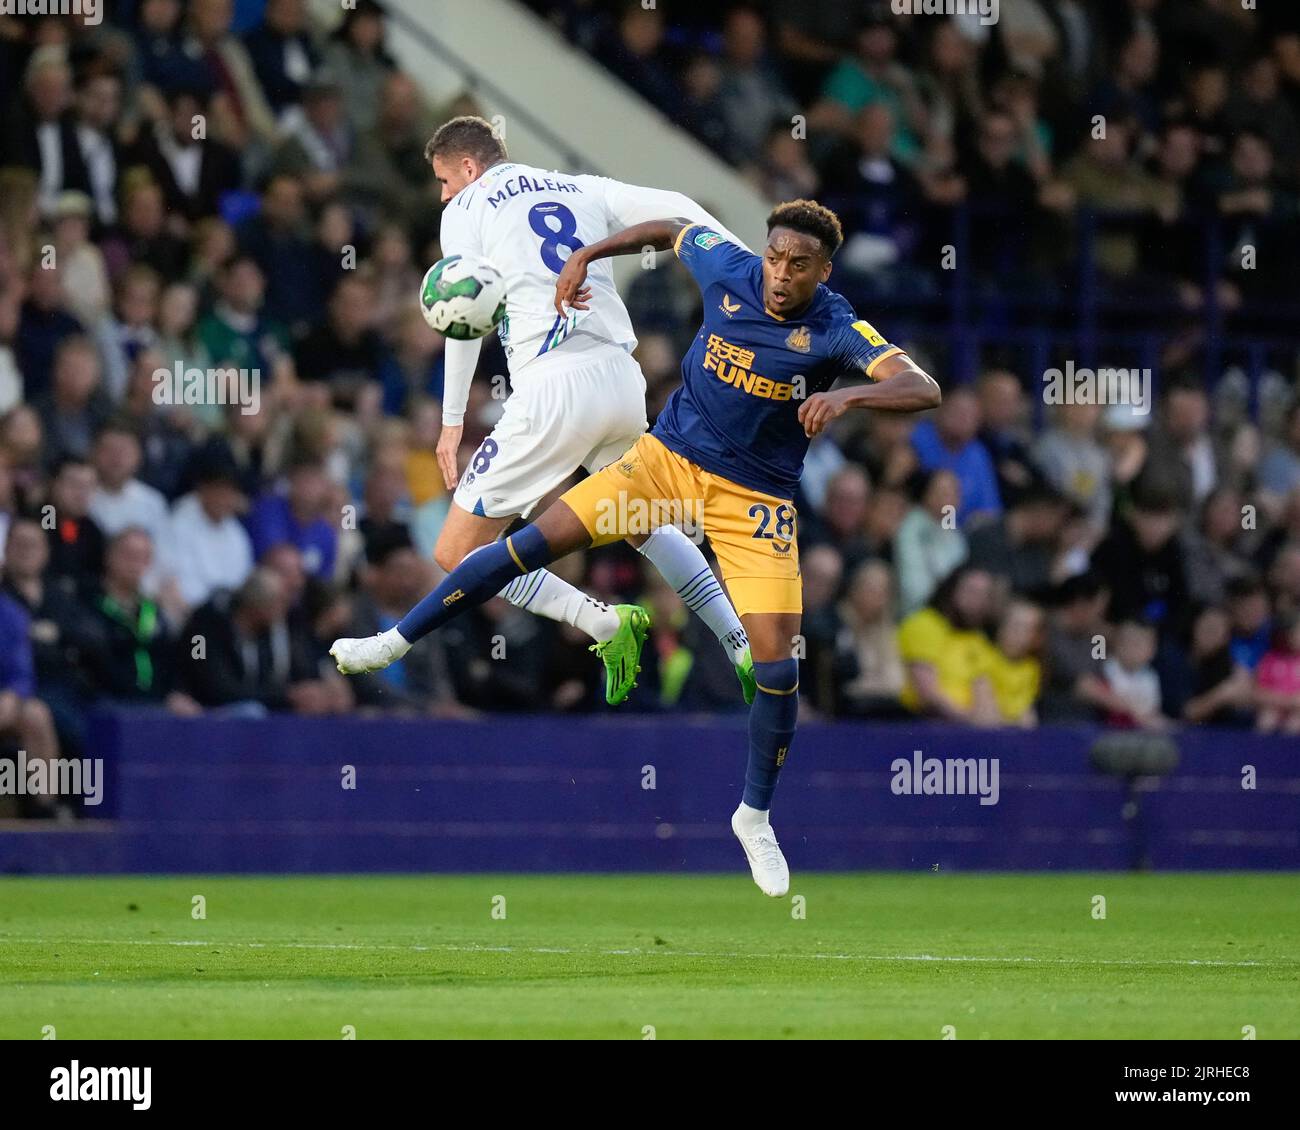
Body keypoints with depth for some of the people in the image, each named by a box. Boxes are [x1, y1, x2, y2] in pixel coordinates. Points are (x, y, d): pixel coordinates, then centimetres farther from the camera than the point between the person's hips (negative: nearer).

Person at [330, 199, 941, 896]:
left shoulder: (836, 330, -20)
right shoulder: (728, 269, -11)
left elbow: (923, 388, -34)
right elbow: (669, 231, 12)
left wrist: (849, 395, -50)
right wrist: (586, 257, 8)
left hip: (754, 496, -2)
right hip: (670, 456, 2)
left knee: (776, 658, -10)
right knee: (535, 541, -9)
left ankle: (755, 816, 12)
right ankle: (396, 642, 2)